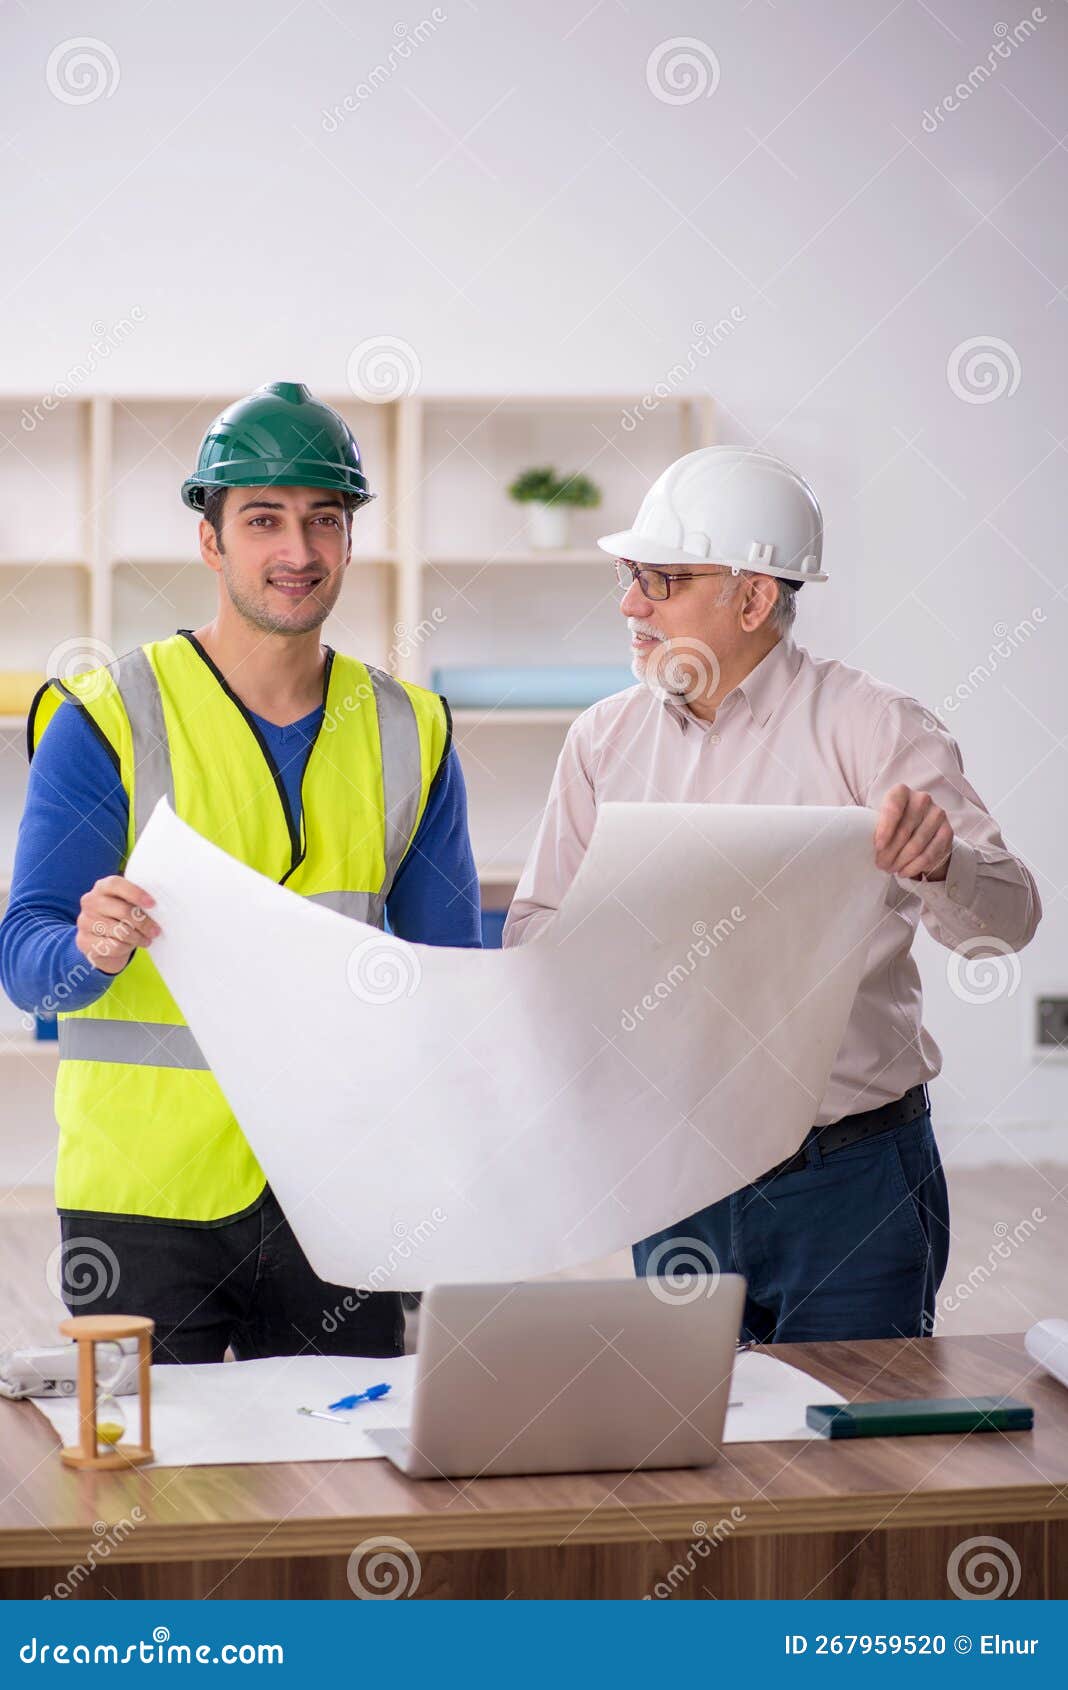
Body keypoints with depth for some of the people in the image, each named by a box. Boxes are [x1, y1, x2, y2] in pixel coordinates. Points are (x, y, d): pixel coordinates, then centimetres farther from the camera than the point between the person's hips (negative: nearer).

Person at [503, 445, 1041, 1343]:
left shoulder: (873, 726, -7)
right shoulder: (605, 739, 6)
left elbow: (1009, 916, -15)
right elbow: (535, 932, 8)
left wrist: (936, 863, -37)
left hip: (851, 1178, -4)